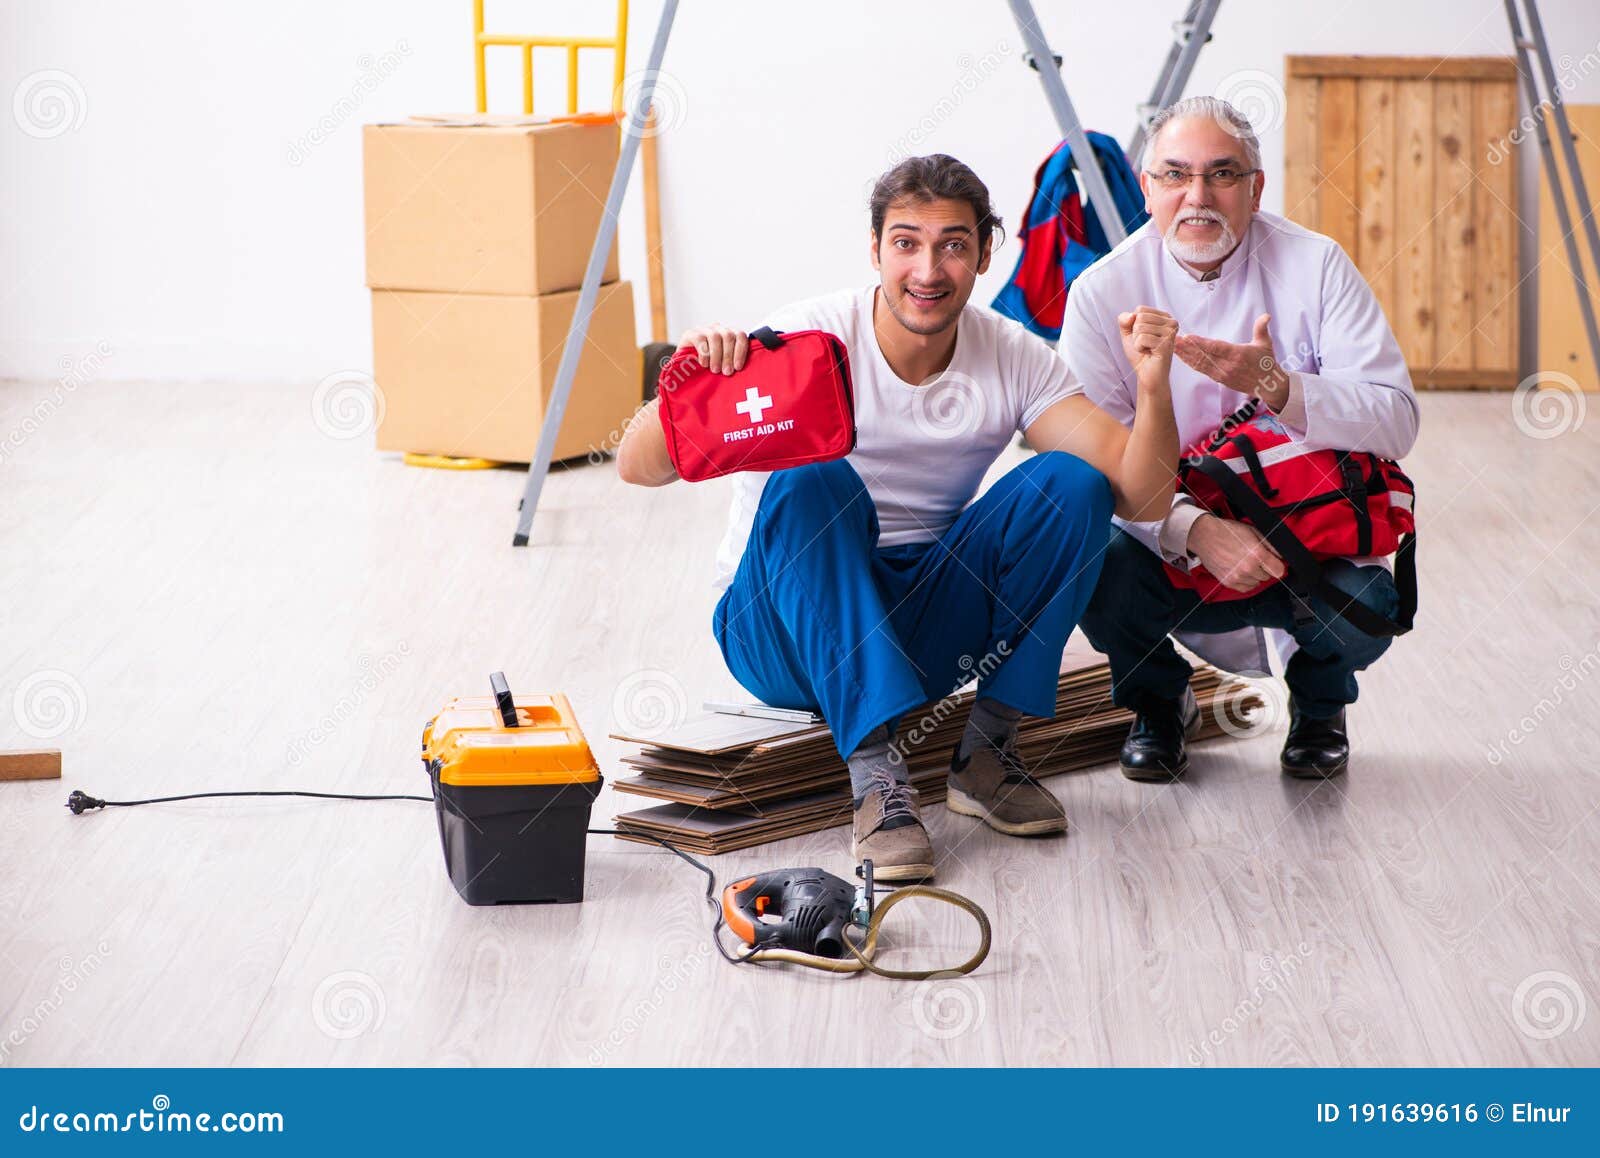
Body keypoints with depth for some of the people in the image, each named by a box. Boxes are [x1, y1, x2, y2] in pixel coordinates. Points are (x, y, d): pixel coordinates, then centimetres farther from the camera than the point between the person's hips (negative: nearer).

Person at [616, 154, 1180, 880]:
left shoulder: (1013, 360, -6)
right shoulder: (807, 339, -16)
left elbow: (1141, 497, -15)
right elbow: (638, 469, -24)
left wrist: (1152, 388, -33)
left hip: (921, 626, 3)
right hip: (780, 625, -3)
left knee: (1072, 484, -18)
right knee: (812, 483, -33)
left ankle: (986, 752, -10)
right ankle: (874, 769, -36)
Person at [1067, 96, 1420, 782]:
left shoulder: (1316, 267, -6)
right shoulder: (1103, 291, -6)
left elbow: (1395, 422, -13)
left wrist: (1277, 386, -30)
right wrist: (1195, 528, -32)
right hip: (1168, 540, 0)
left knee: (1364, 604, -31)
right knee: (1099, 569, -32)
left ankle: (1317, 704, 10)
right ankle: (1158, 704, 5)